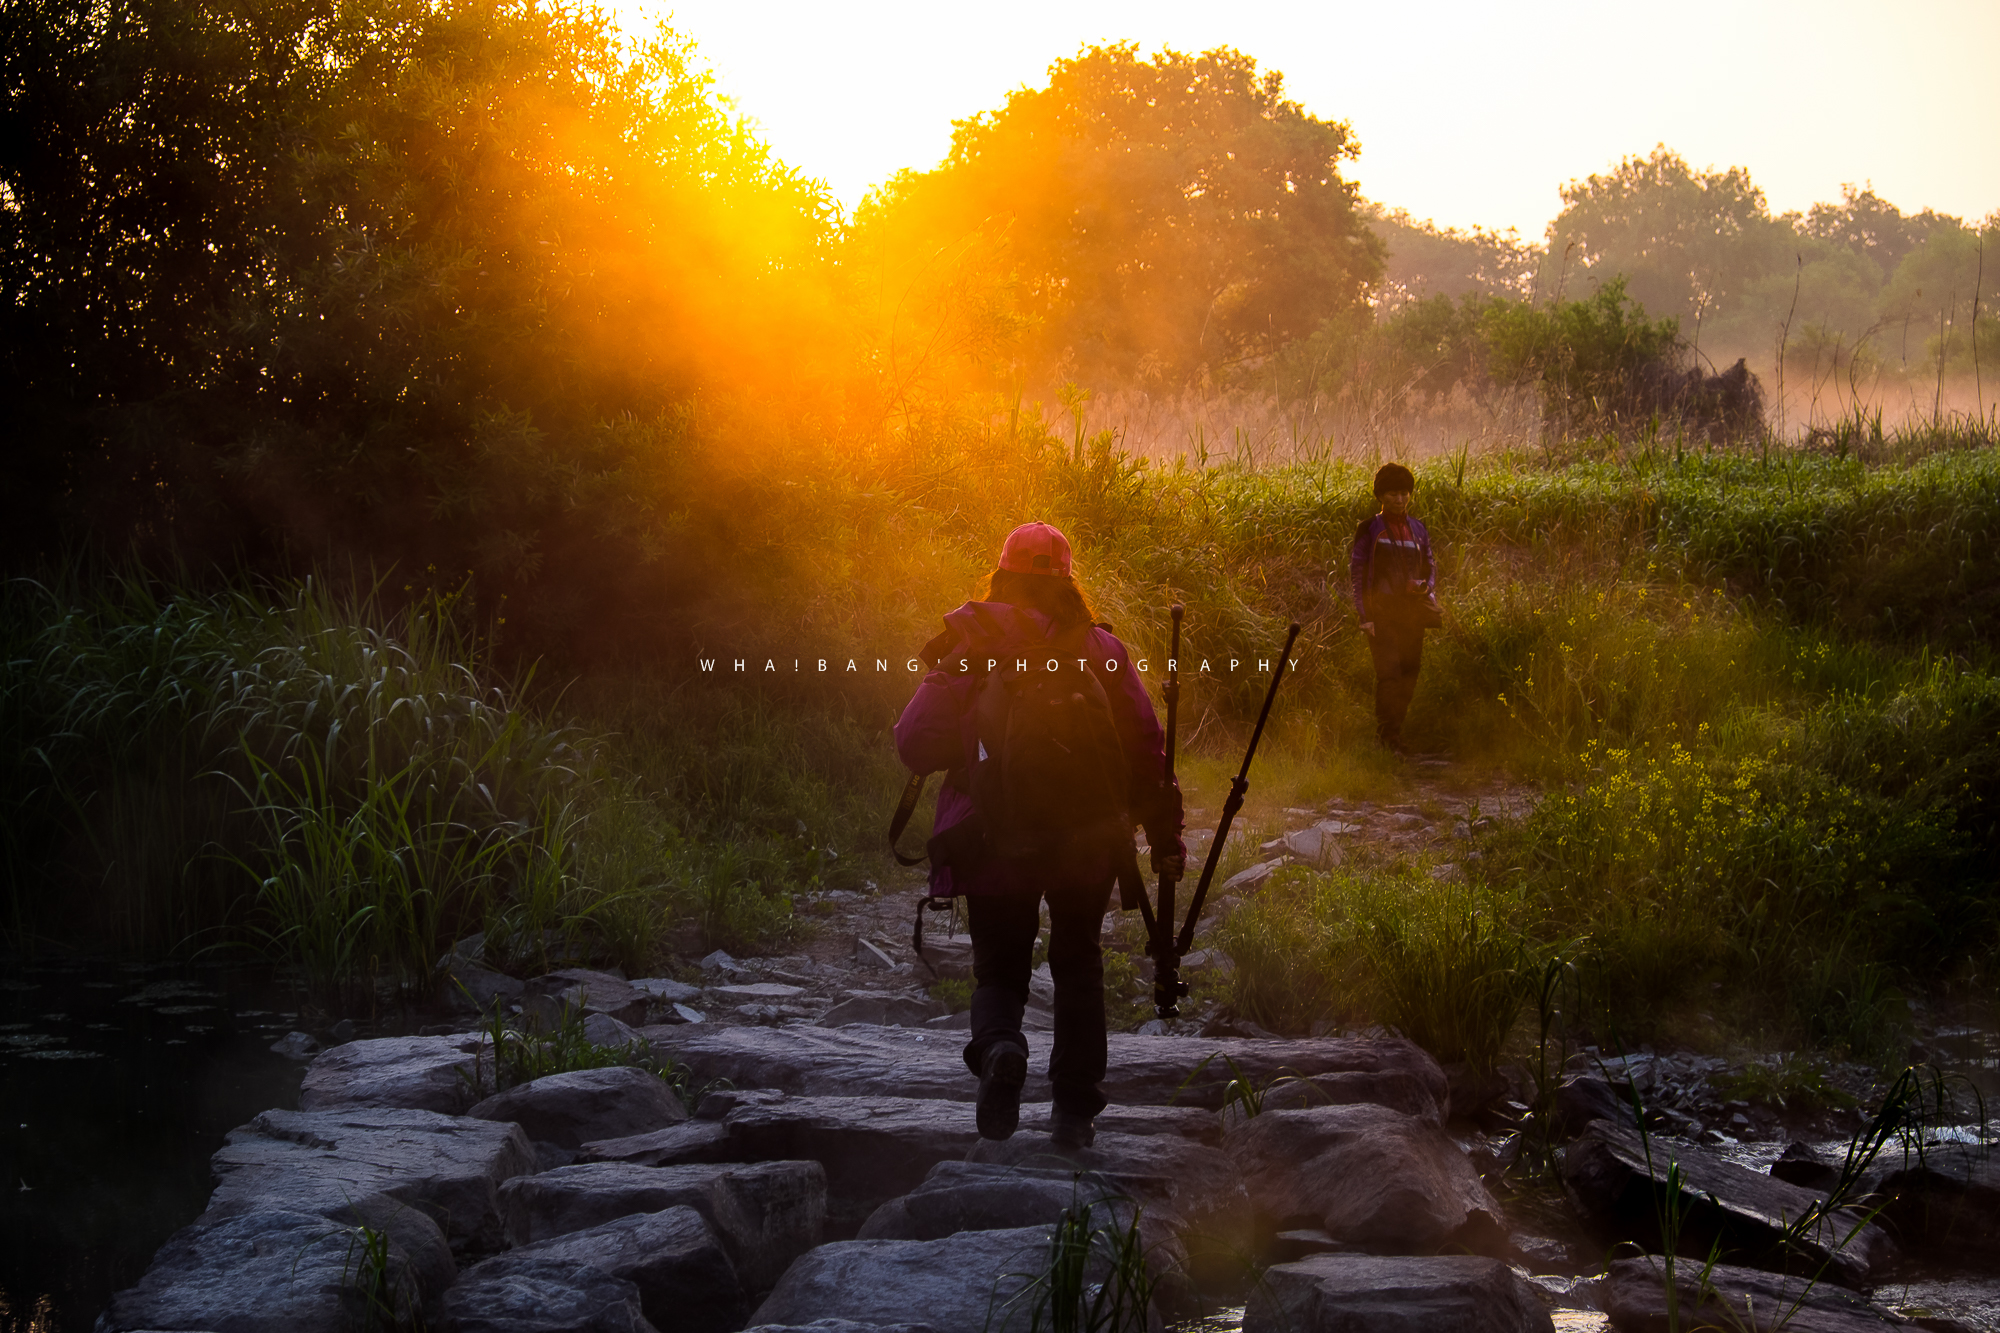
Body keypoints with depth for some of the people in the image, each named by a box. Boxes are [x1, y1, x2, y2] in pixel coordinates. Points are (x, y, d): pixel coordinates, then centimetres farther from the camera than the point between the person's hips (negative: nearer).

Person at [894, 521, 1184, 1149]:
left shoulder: (969, 645, -1)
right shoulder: (1100, 649, 3)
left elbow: (914, 744, -5)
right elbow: (1144, 747, -2)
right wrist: (1164, 834, 5)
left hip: (994, 839, -1)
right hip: (1089, 838, 1)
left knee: (999, 968, 12)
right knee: (1078, 966, 18)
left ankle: (998, 1046, -21)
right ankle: (1074, 1110, 13)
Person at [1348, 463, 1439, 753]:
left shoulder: (1417, 530, 12)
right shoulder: (1369, 528, 0)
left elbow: (1430, 567, 21)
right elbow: (1356, 572, -1)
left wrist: (1426, 587, -4)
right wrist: (1364, 615, -9)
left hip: (1412, 611, 5)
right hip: (1382, 611, -4)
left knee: (1409, 672, 4)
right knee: (1389, 672, -14)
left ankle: (1394, 729, 16)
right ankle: (1389, 736, -11)